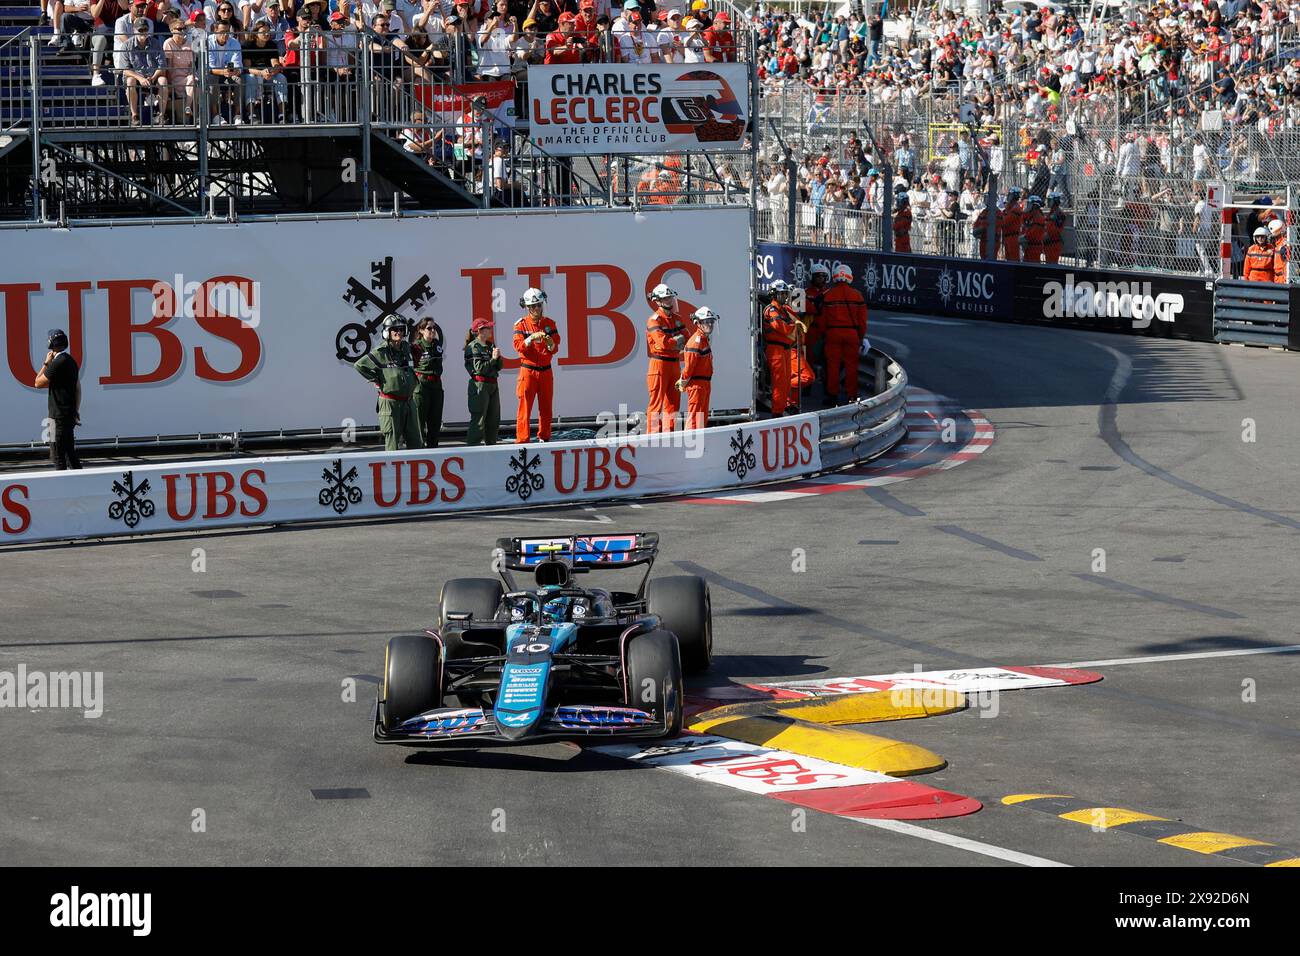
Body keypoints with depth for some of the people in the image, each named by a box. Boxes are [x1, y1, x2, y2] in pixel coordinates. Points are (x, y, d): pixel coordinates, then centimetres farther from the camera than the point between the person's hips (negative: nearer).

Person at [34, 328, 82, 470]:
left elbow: (38, 383, -9)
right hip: (70, 415, 9)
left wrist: (46, 363, -1)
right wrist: (76, 410, 24)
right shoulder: (71, 361, 13)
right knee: (70, 452, 15)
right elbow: (78, 388, 19)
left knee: (57, 455, -7)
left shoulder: (57, 363, -16)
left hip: (59, 416, -9)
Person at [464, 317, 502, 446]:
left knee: (494, 419, 12)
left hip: (492, 384, 8)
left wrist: (498, 357, -6)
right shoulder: (473, 347, -9)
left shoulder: (490, 346, 14)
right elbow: (479, 368, -17)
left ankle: (491, 444, 21)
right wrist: (493, 359, -14)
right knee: (478, 420, -10)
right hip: (480, 385, -8)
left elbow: (498, 367, 12)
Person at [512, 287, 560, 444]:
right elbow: (518, 346, -13)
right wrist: (531, 338, -27)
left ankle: (544, 439, 17)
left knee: (546, 408, 7)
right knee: (525, 407, -6)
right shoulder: (521, 324, -2)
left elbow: (555, 348, 2)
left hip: (546, 371, 3)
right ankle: (522, 441, -6)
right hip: (528, 370, -3)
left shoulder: (549, 323, 6)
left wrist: (551, 344, -20)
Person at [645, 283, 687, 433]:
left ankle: (669, 432, 15)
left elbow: (686, 339, 5)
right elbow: (663, 342, -21)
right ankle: (653, 435, -7)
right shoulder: (654, 320, -9)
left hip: (674, 363, 7)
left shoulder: (676, 319, 14)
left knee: (673, 401, 9)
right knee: (657, 402, -7)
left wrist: (671, 342, -12)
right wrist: (677, 340, -6)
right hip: (659, 363, -7)